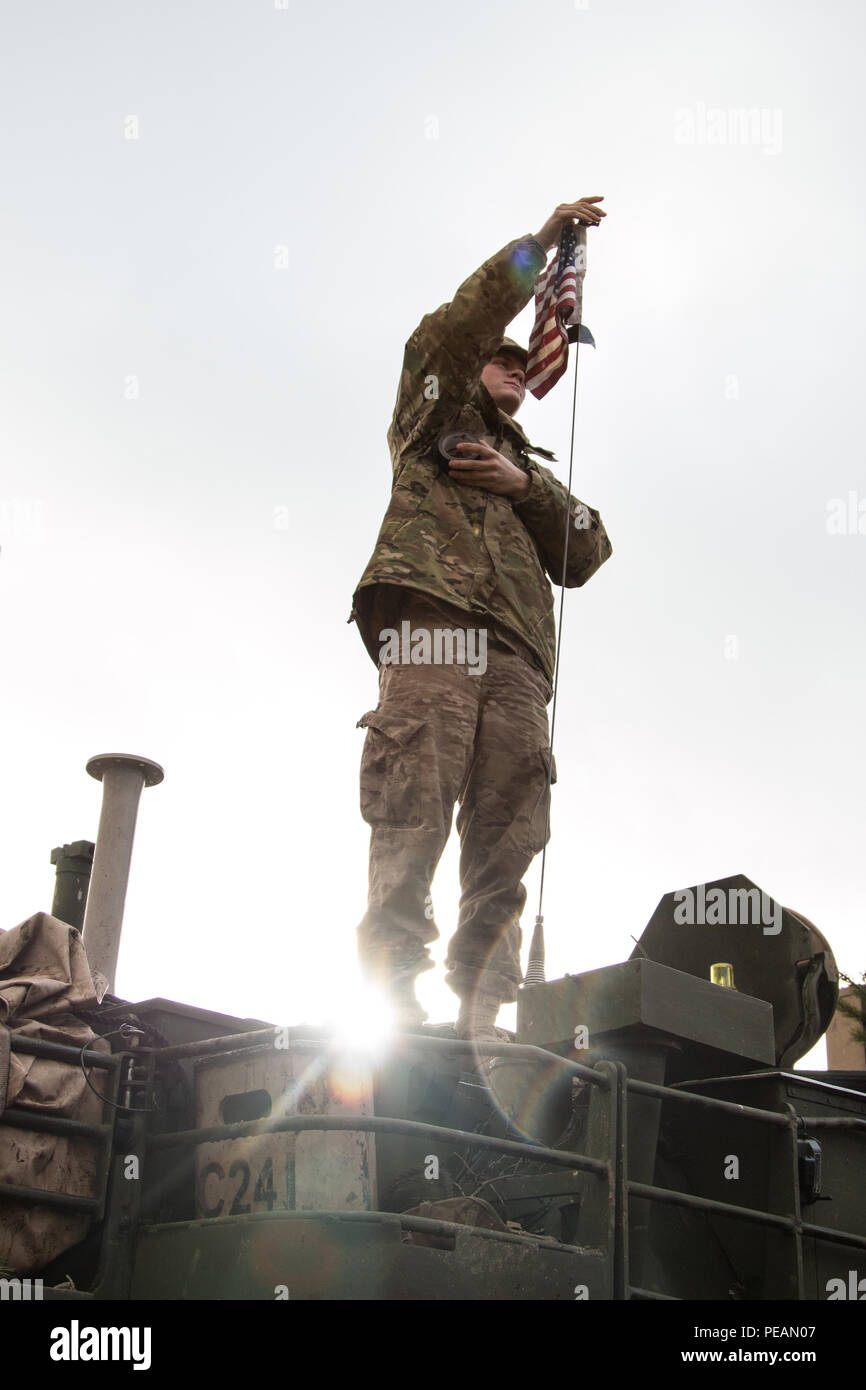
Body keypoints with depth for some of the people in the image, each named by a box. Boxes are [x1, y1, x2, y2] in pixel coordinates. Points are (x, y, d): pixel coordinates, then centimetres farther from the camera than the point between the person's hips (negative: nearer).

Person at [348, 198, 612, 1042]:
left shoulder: (532, 466, 39)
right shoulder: (437, 413, 29)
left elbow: (588, 555, 21)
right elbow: (455, 328, 10)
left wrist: (525, 486, 7)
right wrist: (538, 246, 14)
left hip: (515, 653, 5)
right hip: (433, 615, -5)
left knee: (507, 830, -10)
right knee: (414, 811, -19)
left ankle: (479, 1012, -15)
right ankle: (394, 991, -23)